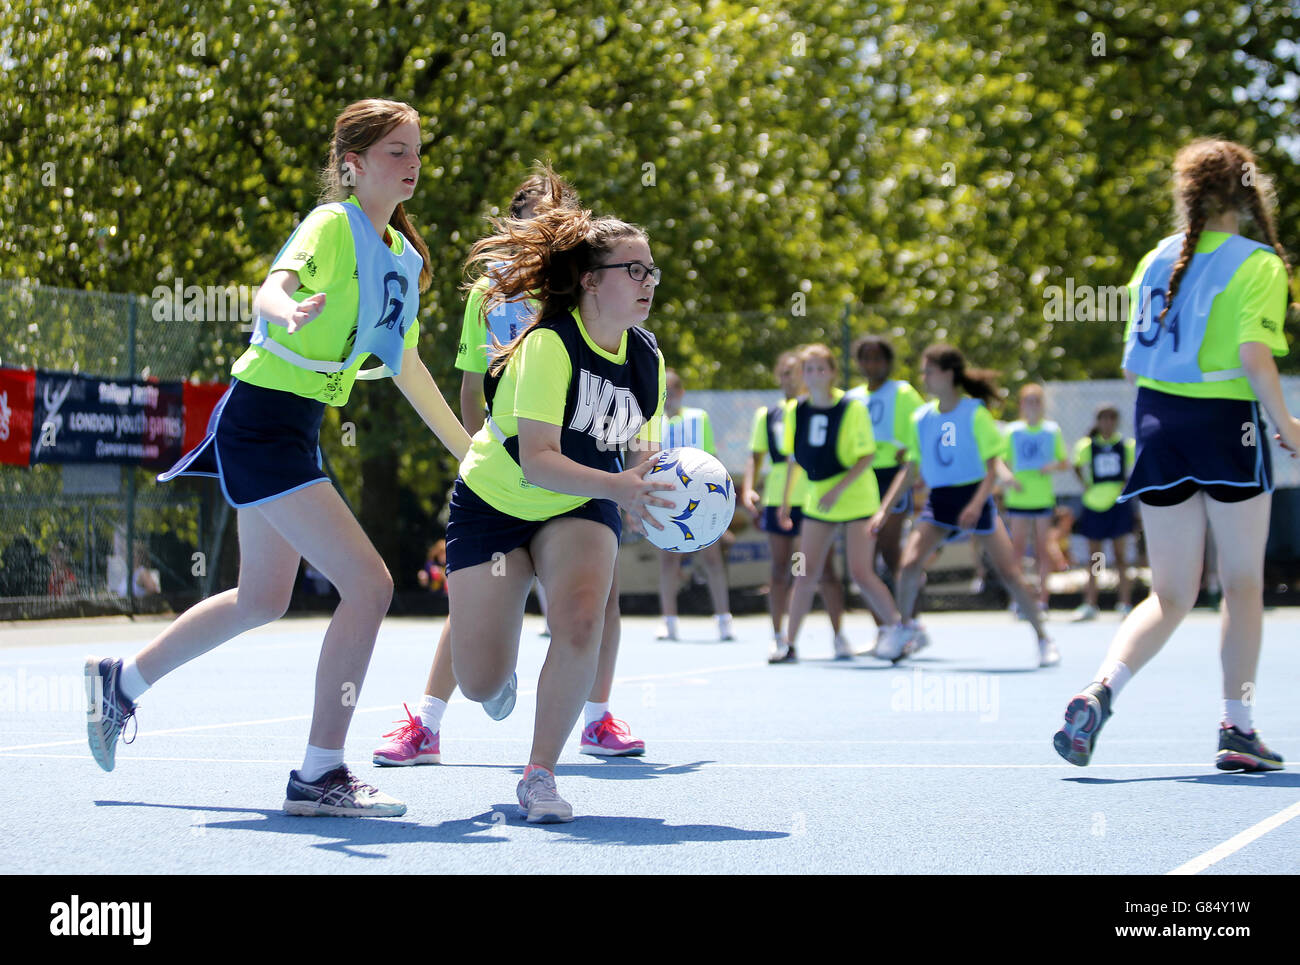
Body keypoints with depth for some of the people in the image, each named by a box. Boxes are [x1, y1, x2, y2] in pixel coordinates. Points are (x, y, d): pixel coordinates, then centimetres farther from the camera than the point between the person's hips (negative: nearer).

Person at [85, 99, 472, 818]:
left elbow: (403, 364, 22)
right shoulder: (333, 224, -14)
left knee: (261, 602, 22)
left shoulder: (402, 254, 12)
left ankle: (122, 681, 40)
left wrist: (468, 447, 25)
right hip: (260, 420, -10)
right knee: (369, 584, -16)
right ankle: (318, 776, -9)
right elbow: (273, 286, -33)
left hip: (297, 428, 10)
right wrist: (288, 309, -57)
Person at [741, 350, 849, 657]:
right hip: (777, 498, 2)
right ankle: (778, 635, 10)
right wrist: (748, 488, -2)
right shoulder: (767, 415, 11)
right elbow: (755, 455, 12)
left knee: (825, 569, -4)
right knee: (780, 570, 3)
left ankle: (838, 636, 0)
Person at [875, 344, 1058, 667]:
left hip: (975, 497, -3)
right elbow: (910, 470, 11)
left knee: (1009, 572, -7)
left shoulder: (975, 413, -9)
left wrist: (976, 505, -25)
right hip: (938, 500, 4)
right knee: (910, 563, -16)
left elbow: (992, 467, -11)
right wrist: (884, 508, 5)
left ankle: (1043, 639, 8)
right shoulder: (921, 418, 4)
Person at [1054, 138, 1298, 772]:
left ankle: (1098, 691, -13)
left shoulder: (1156, 260, 10)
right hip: (1228, 426, -5)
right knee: (1243, 584, 10)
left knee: (1170, 595, 9)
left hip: (1157, 421, 5)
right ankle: (1237, 728, 10)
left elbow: (1132, 364, 9)